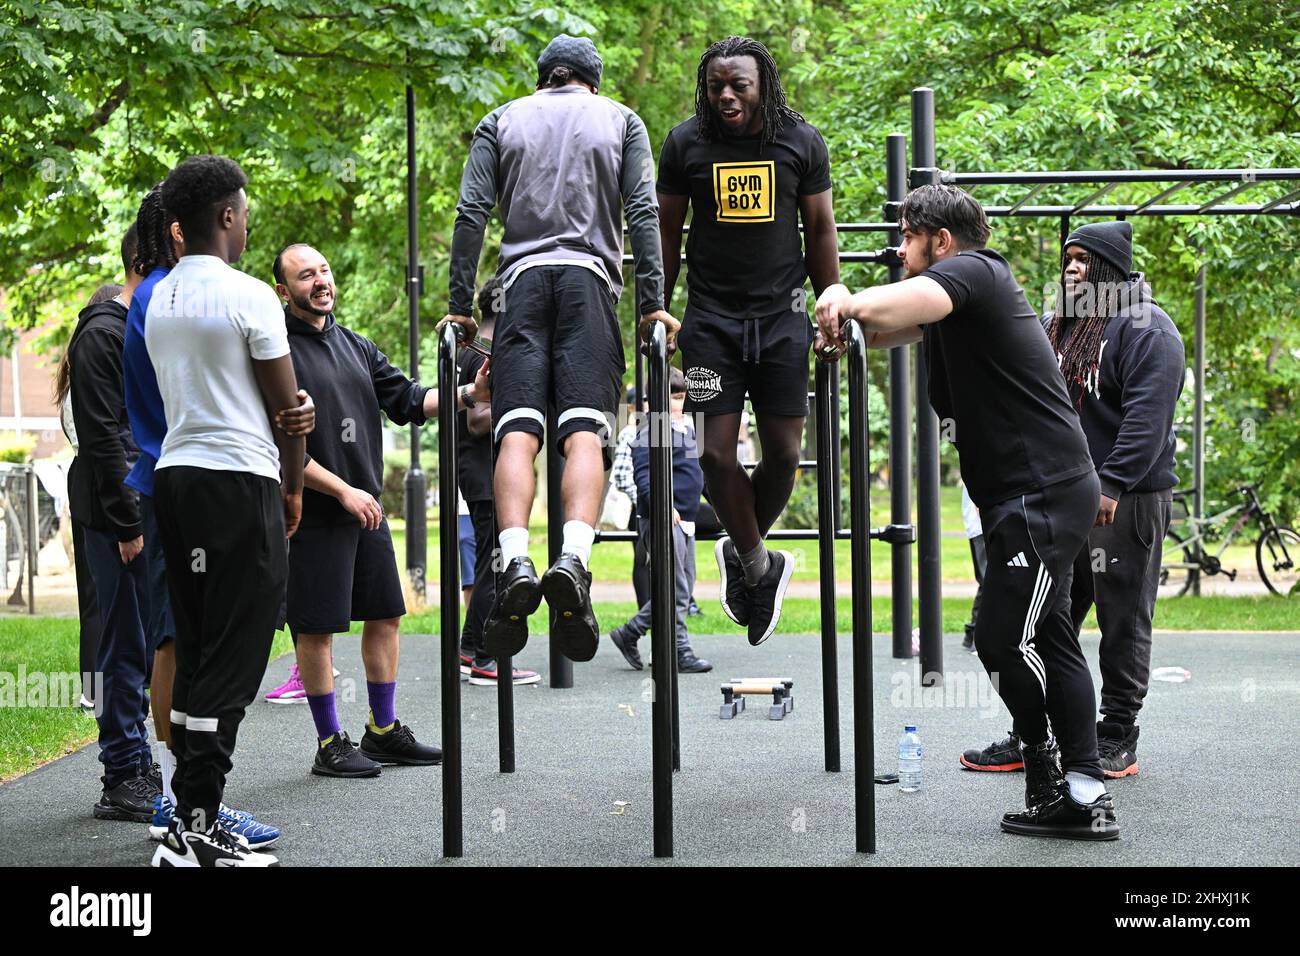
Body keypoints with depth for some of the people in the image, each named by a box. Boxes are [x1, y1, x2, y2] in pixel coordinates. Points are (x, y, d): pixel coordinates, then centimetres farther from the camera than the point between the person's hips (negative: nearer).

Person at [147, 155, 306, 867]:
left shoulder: (157, 302, 13)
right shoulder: (249, 297, -10)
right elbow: (287, 407, -5)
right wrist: (293, 487, 10)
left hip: (174, 475, 8)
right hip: (240, 479, -8)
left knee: (194, 653, 11)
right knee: (232, 661, -7)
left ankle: (192, 816, 13)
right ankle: (195, 831, -10)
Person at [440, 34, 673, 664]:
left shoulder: (502, 121, 20)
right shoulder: (620, 120, 19)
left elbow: (471, 213, 9)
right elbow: (642, 212, 6)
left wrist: (459, 305, 9)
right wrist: (652, 304, 3)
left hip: (523, 280, 1)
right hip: (589, 280, -1)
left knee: (517, 432, -11)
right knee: (584, 434, -14)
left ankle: (514, 561, -34)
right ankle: (573, 560, -37)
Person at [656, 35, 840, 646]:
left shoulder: (802, 142, 1)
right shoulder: (686, 143, -1)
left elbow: (820, 230, 8)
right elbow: (667, 230, 7)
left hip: (781, 316, 1)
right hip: (711, 317, -1)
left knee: (783, 453, 1)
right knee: (716, 451, -9)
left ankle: (743, 554, 26)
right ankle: (758, 564, 10)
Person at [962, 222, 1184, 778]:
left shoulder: (1143, 327, -8)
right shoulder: (1056, 326, 18)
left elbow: (1147, 416, -18)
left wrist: (1112, 484, -24)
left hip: (1126, 500, -8)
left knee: (1122, 620, 0)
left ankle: (1117, 739, 8)